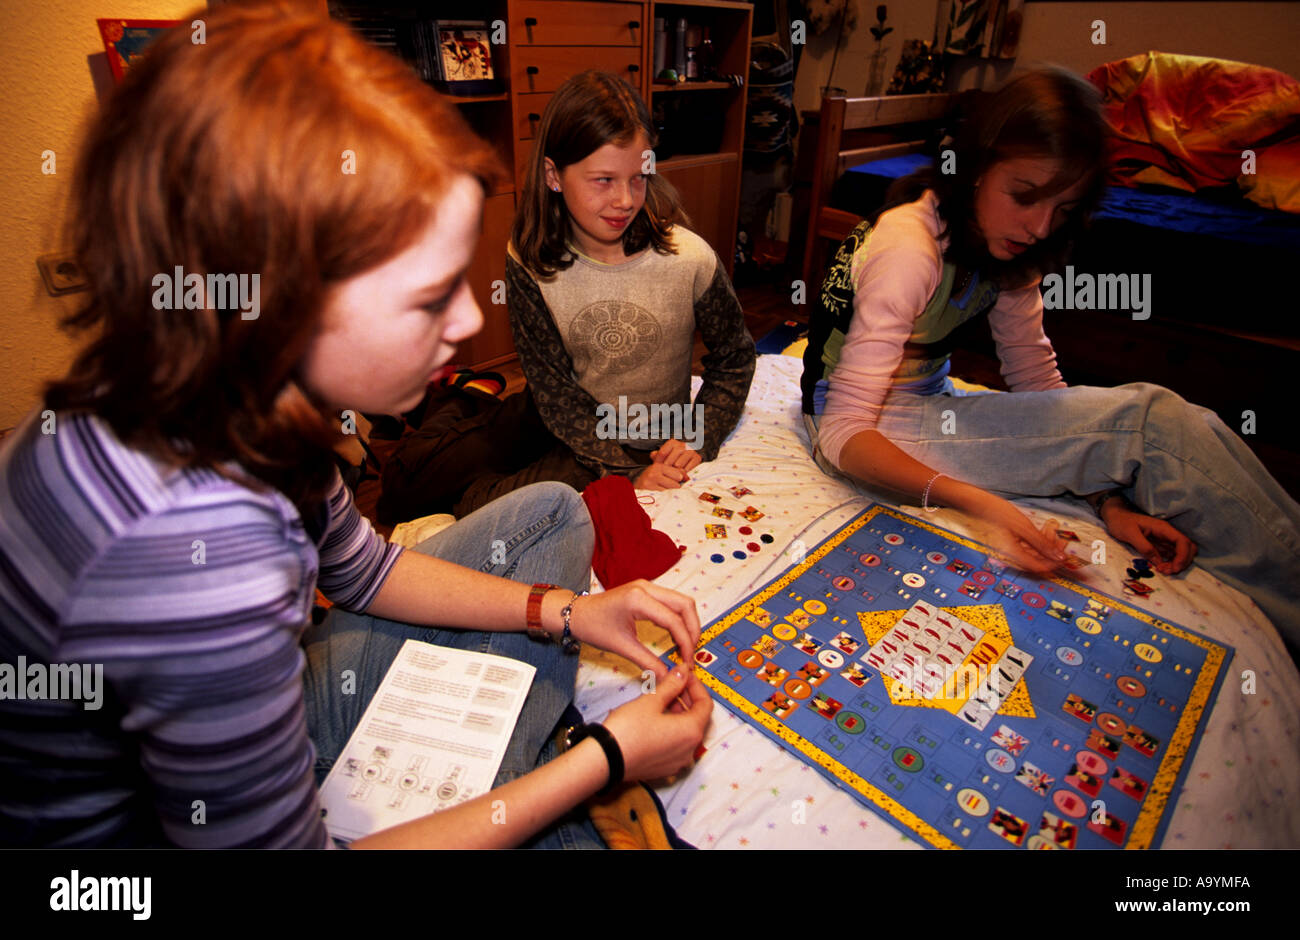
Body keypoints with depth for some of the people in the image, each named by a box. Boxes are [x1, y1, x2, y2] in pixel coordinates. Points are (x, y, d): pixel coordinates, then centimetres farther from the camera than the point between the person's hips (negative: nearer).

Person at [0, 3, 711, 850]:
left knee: (550, 513, 4)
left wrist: (566, 609, -7)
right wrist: (608, 756, -20)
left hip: (251, 695, 7)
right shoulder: (196, 558, -41)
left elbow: (360, 568, 1)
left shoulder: (235, 389, -15)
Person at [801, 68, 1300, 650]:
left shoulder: (1005, 245, 0)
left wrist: (1110, 501, -12)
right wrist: (978, 503, -41)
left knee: (1171, 421, -9)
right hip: (868, 434, -7)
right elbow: (842, 434, -29)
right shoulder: (908, 248, -25)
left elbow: (1038, 383, 1)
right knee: (1151, 420, -18)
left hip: (928, 405, 7)